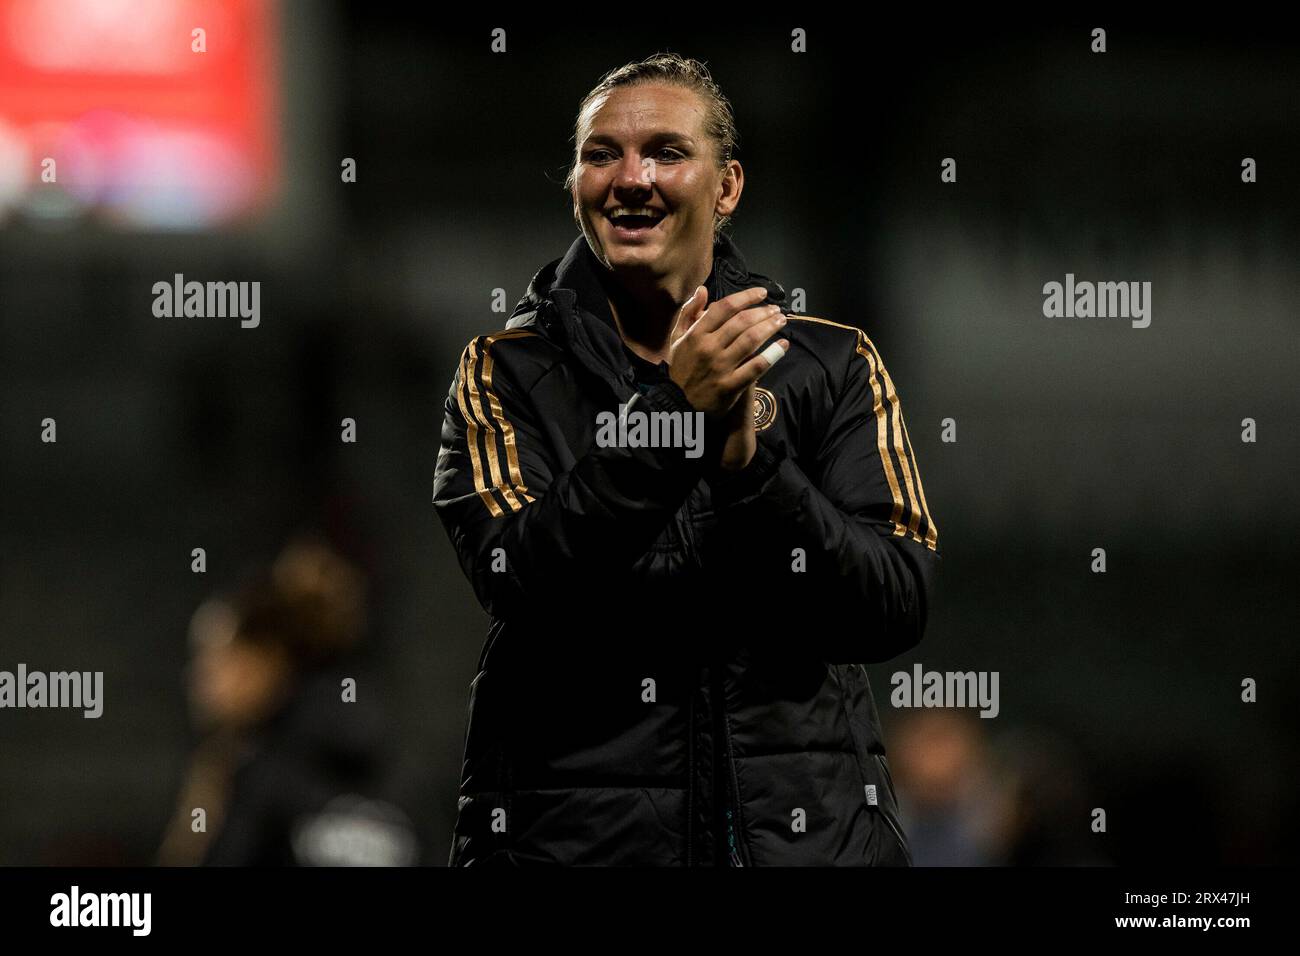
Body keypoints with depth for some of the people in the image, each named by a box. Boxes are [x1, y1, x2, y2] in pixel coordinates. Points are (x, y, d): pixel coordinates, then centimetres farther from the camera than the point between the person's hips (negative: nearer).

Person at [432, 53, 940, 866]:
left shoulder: (834, 366, 5)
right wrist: (671, 411, -23)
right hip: (572, 834, -1)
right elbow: (523, 584, -14)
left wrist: (753, 463, -19)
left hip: (807, 828, 1)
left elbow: (898, 609, -6)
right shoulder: (502, 374, 3)